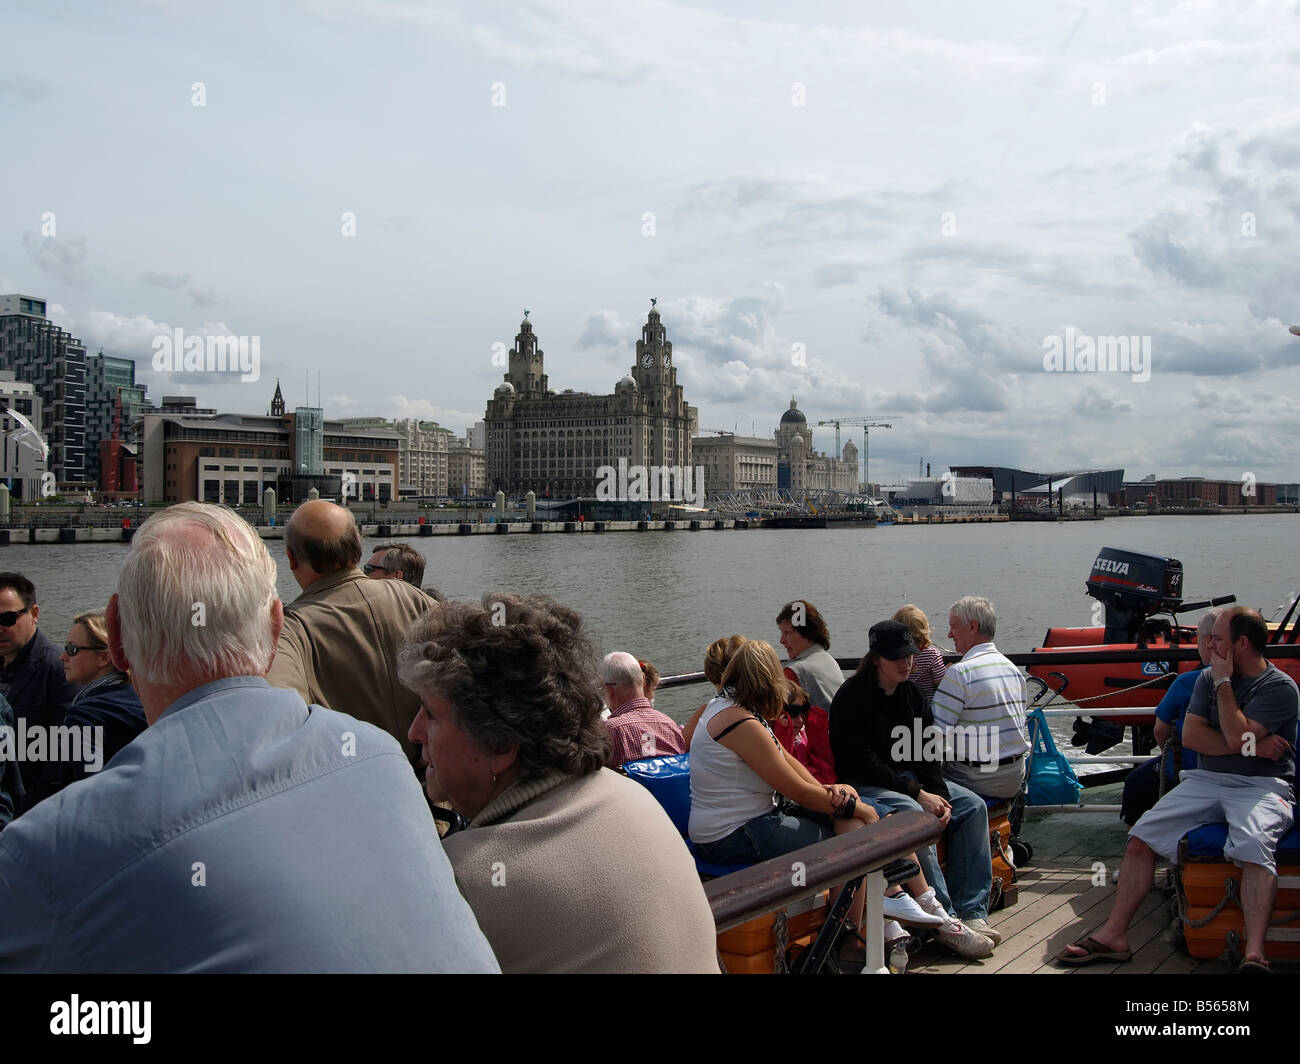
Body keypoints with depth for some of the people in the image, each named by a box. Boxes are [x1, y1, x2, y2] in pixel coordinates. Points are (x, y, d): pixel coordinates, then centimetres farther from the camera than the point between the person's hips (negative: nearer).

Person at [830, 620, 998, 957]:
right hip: (865, 786, -8)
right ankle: (944, 920, -28)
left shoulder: (911, 692, 9)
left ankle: (972, 912, -10)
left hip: (909, 778, 8)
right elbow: (861, 762, -20)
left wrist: (938, 794, -11)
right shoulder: (853, 696, -14)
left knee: (973, 806, -8)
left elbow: (927, 751, 8)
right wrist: (918, 794, -22)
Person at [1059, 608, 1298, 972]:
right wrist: (1254, 745, -7)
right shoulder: (1208, 677, 13)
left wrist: (1223, 682, -9)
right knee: (1141, 838, -12)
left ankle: (1254, 954, -42)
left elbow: (1237, 736, -18)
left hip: (1262, 786, -5)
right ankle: (1114, 934, -10)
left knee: (1254, 847, -37)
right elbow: (1190, 736, 3)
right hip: (1206, 780, 5)